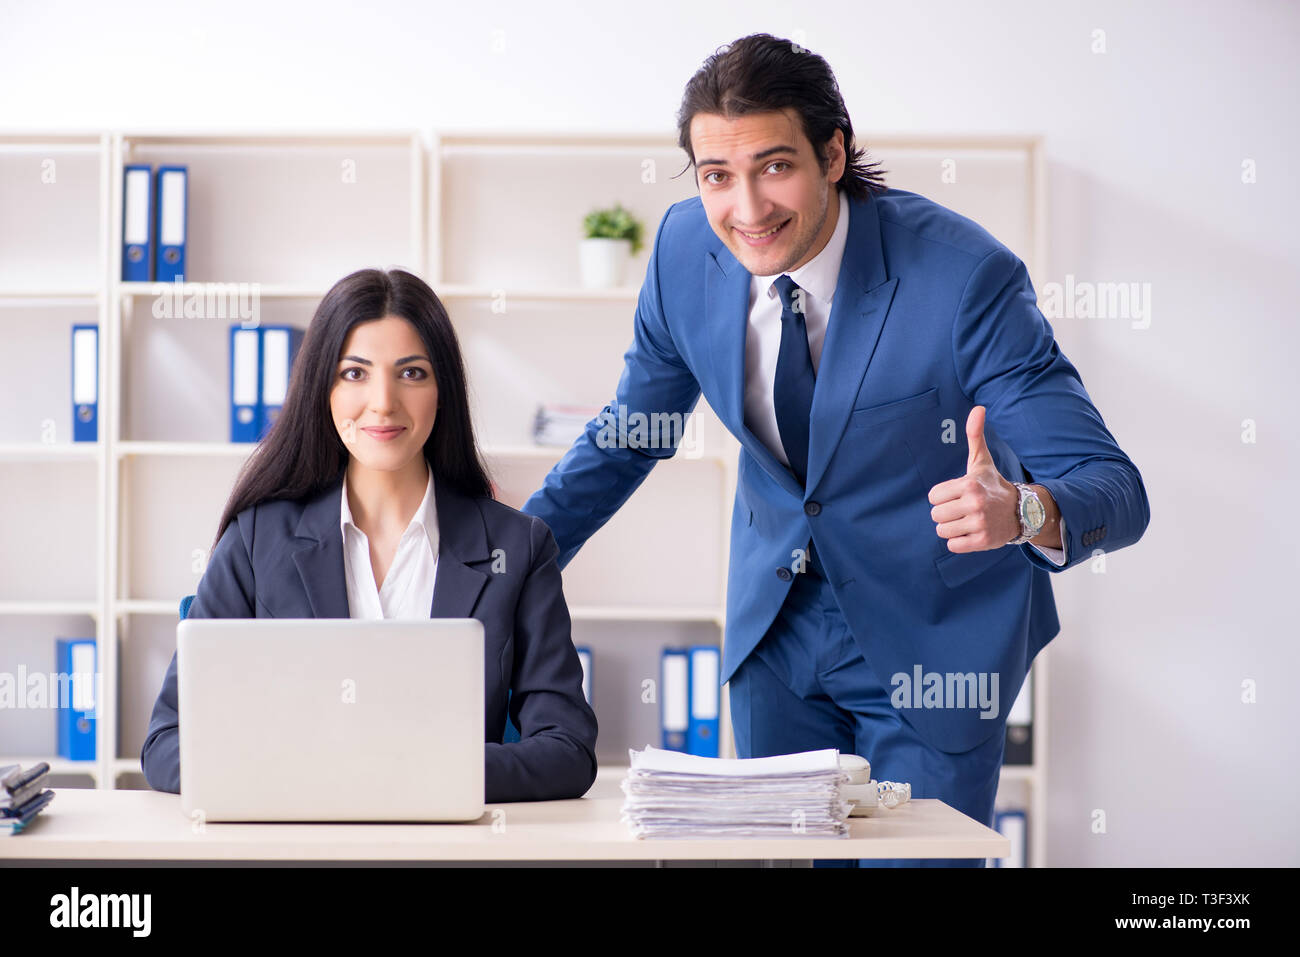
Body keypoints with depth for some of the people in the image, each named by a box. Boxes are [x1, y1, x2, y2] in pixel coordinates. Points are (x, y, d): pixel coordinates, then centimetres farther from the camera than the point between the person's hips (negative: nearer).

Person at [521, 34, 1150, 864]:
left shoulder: (966, 278, -28)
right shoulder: (687, 248, -14)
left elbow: (1115, 490, -28)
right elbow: (629, 437, 4)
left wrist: (1021, 512, -51)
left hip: (930, 634, -4)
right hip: (778, 621, 4)